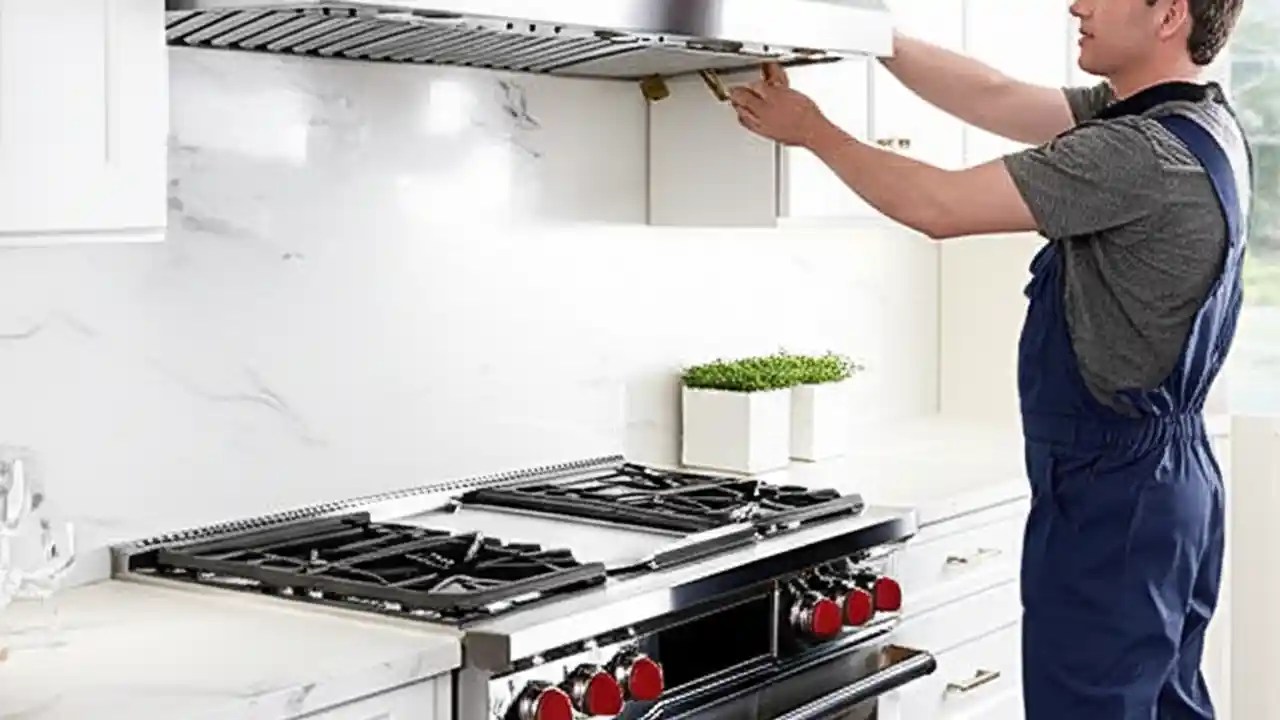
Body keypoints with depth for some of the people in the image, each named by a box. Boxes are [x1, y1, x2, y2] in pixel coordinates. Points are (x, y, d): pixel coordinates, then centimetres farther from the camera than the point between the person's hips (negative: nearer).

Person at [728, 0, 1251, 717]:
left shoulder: (1146, 153, -23)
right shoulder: (1193, 123, 7)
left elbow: (938, 206, -20)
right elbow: (997, 99, 9)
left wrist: (811, 130, -6)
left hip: (1114, 492, -10)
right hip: (1166, 479, 10)